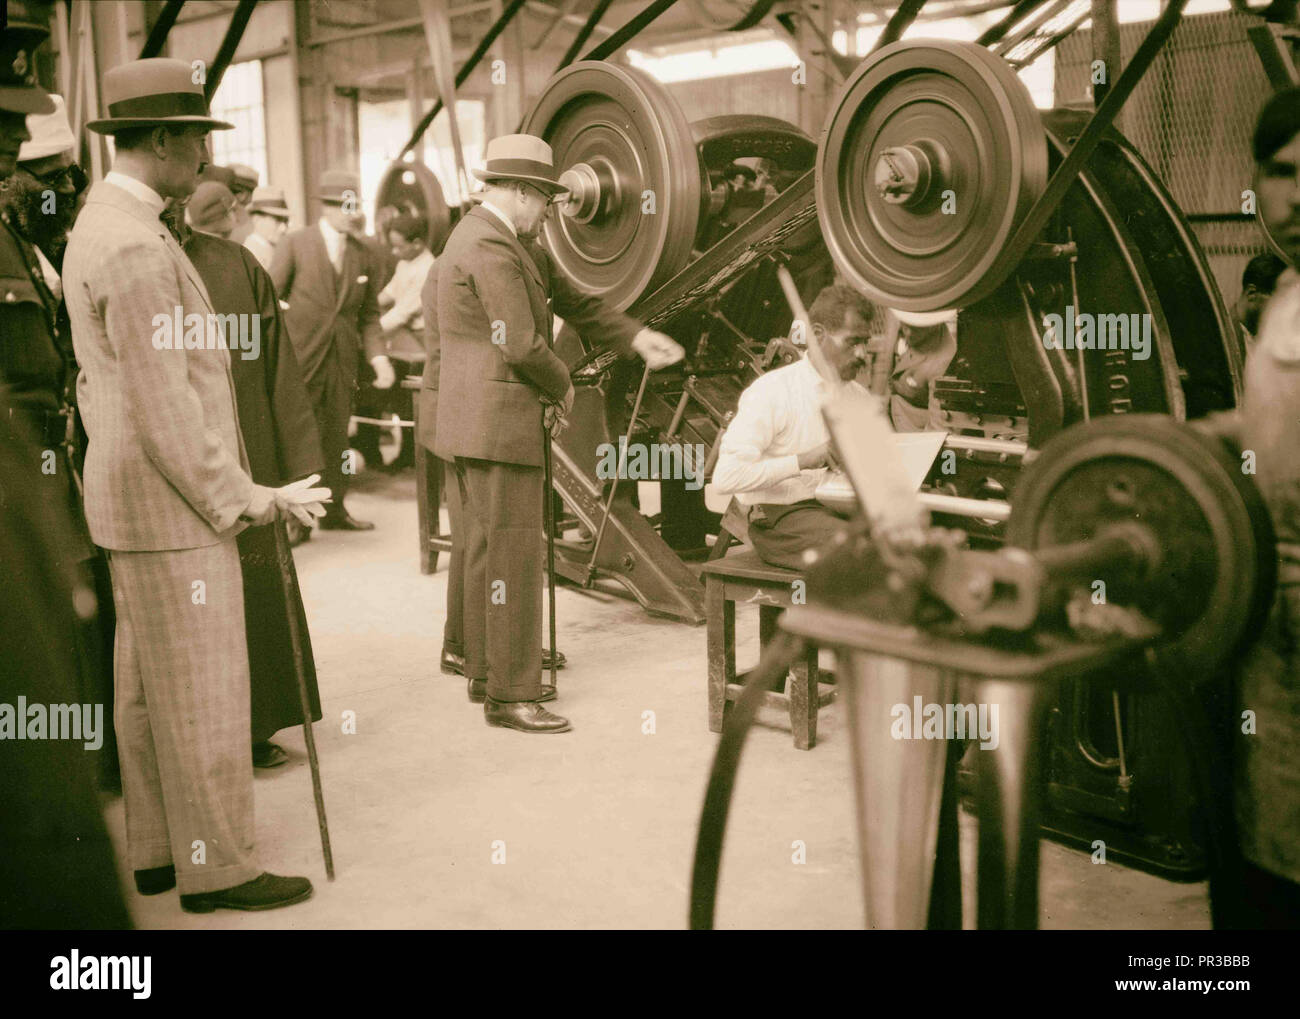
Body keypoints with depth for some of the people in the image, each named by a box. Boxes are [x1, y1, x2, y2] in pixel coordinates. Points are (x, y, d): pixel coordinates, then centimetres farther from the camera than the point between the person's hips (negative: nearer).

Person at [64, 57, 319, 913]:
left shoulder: (98, 226, 14)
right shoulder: (138, 247, -19)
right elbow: (168, 411, -22)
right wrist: (243, 498, -14)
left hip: (130, 498, 10)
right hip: (173, 505, -10)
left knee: (148, 690, 15)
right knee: (203, 695, -2)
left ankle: (157, 851, 26)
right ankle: (217, 867, 9)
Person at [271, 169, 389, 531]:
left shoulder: (363, 255, 9)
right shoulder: (295, 244, -3)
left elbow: (369, 314, 13)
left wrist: (378, 355, -2)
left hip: (343, 361, 4)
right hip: (300, 356, -4)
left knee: (336, 436, 12)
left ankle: (333, 510, 25)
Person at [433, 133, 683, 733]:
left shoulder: (511, 242, 17)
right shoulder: (490, 245, -17)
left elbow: (570, 299, 21)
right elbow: (522, 345, -21)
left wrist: (637, 337, 13)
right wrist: (561, 386, -3)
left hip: (480, 423, 11)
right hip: (496, 424, -11)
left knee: (486, 550, 17)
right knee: (514, 555, -6)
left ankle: (486, 674, 28)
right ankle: (509, 695, 0)